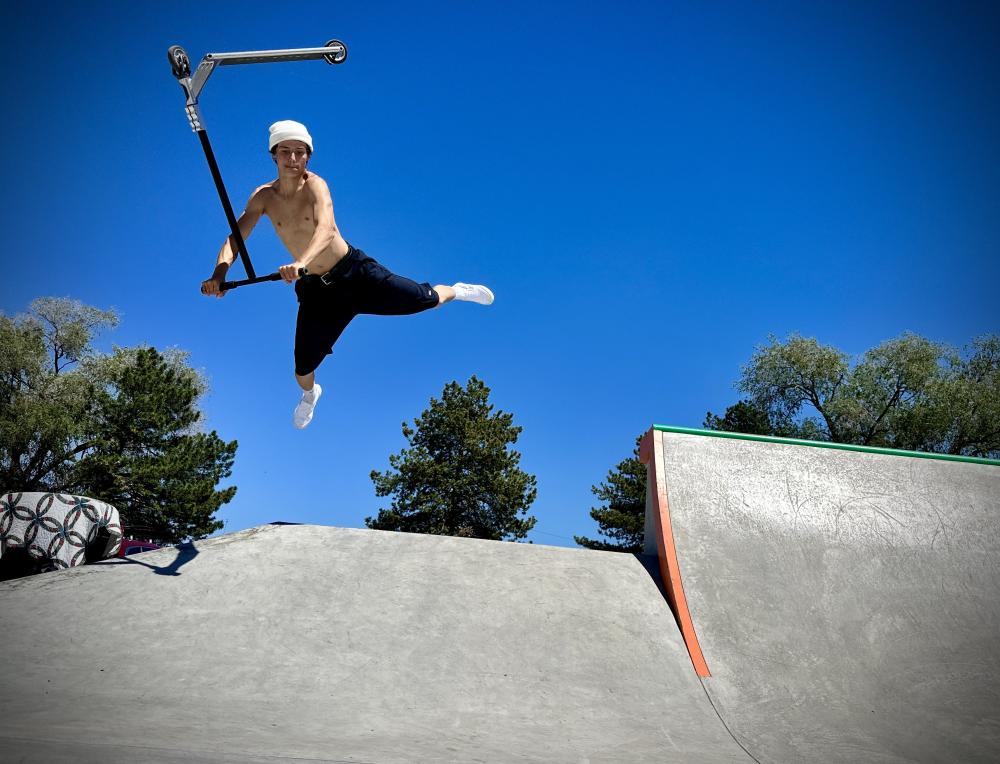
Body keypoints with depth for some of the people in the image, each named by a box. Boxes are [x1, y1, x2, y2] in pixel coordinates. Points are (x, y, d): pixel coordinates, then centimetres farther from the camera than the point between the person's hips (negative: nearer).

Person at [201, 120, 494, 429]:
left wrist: (302, 262, -54)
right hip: (316, 290, 3)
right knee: (302, 369, 5)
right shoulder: (263, 197, -5)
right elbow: (235, 238, -8)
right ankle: (310, 394, 45)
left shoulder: (315, 184, -16)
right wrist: (219, 272, -29)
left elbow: (326, 229, -35)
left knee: (426, 299, -3)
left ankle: (458, 291, 36)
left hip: (355, 272, -2)